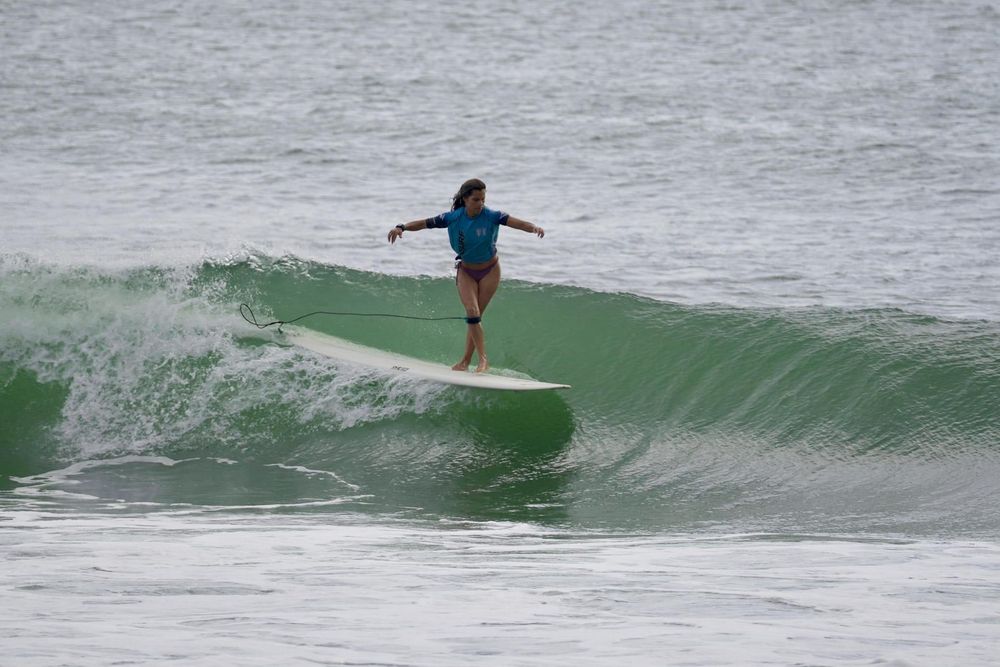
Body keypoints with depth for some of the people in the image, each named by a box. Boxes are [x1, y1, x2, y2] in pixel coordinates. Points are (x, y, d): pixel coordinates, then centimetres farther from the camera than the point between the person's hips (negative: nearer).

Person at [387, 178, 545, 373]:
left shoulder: (491, 216, -21)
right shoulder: (454, 218, -16)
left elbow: (514, 222, -35)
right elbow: (425, 223, -16)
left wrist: (533, 228, -55)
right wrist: (402, 227, -31)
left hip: (489, 271, -1)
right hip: (466, 272, 1)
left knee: (476, 316, -1)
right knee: (472, 312, -16)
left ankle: (466, 360, 10)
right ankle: (483, 359, -13)